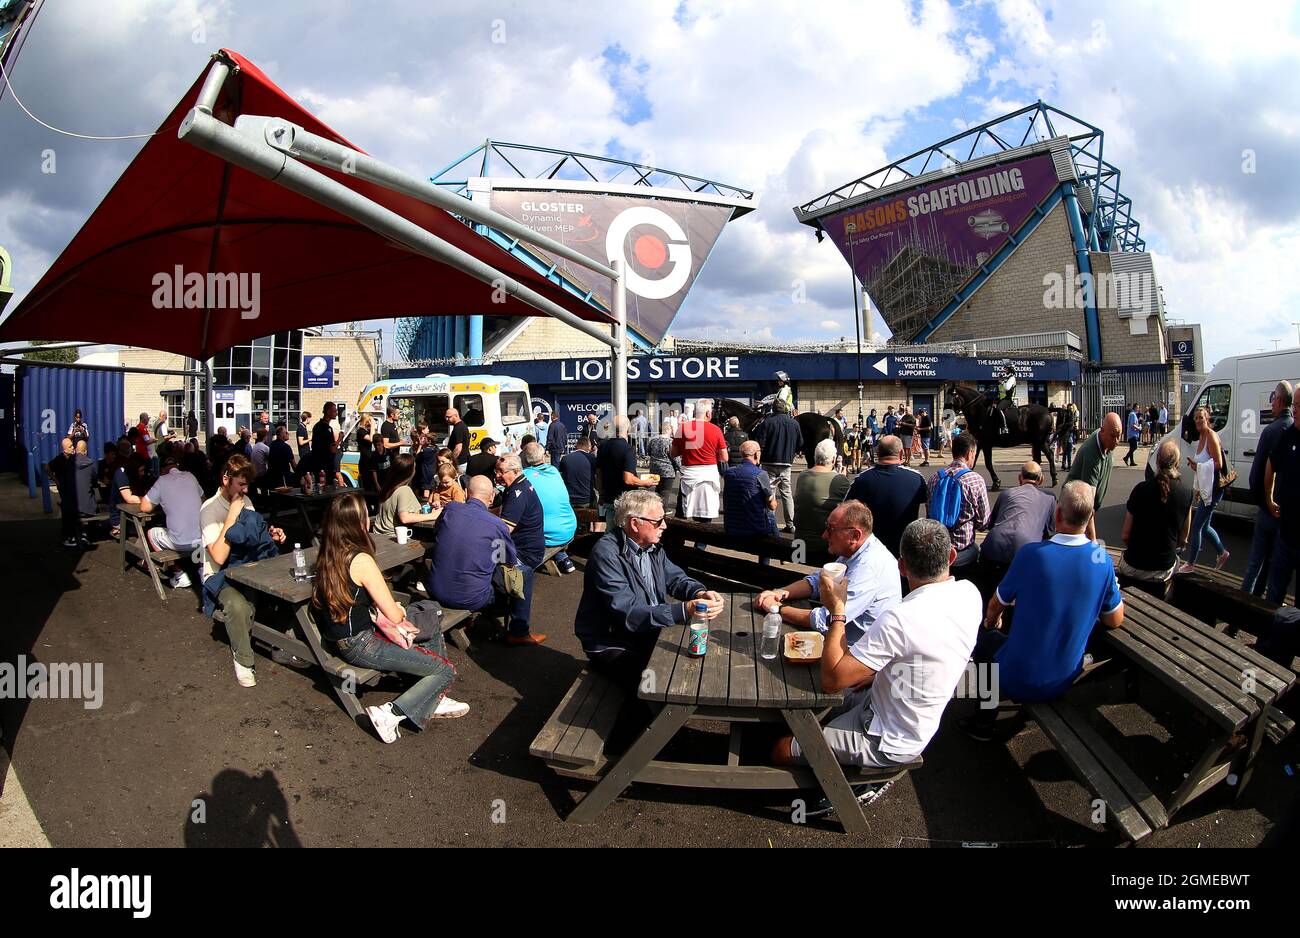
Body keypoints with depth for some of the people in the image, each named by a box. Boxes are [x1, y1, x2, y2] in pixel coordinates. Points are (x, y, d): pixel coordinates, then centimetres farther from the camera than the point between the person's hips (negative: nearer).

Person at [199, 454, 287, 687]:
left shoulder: (244, 502, 9)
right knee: (239, 605, -37)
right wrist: (231, 518, -24)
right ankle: (243, 660, -15)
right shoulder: (210, 510, -14)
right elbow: (219, 557, -26)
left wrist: (271, 535, 0)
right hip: (221, 577, -6)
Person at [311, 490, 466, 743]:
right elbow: (394, 615, -18)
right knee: (446, 671, -5)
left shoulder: (327, 556, 2)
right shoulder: (361, 560, -24)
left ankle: (432, 701, 21)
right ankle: (391, 714, -9)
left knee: (432, 629, 20)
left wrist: (390, 624, -1)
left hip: (340, 639, 9)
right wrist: (400, 611, 5)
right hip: (359, 646, -9)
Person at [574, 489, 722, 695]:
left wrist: (699, 592, -11)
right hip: (611, 645, -8)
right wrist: (685, 610, -36)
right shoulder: (606, 554, -23)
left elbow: (675, 578, 13)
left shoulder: (651, 546, 4)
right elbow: (629, 614, -30)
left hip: (649, 632, 8)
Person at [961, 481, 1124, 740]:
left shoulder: (1031, 554, -23)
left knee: (985, 637, 25)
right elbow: (1115, 621, 1)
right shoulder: (1102, 559, -13)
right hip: (1065, 681, 4)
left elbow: (995, 606, -6)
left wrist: (990, 622, 16)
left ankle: (983, 722, 34)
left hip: (1018, 681, -4)